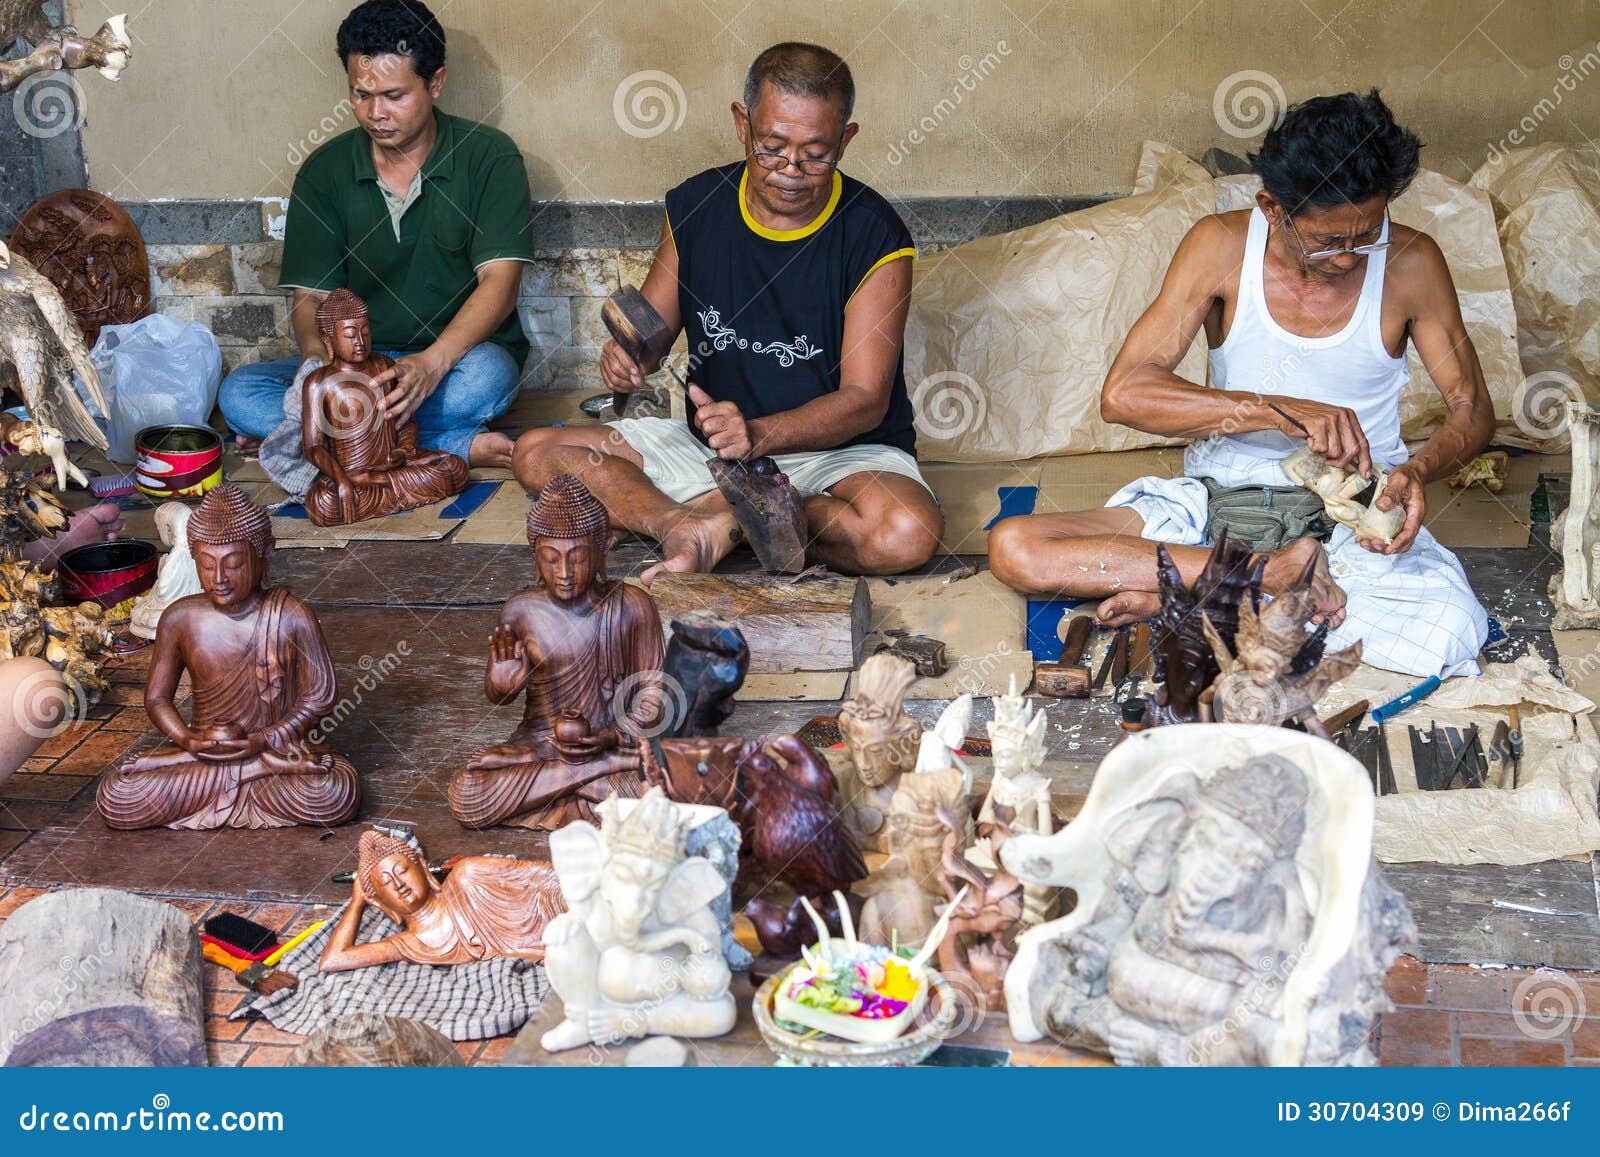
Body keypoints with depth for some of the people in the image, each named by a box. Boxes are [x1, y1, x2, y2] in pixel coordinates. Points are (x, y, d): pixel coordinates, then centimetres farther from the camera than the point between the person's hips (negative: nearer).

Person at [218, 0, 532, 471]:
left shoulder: (489, 158, -4)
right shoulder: (324, 172, 4)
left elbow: (499, 283, -14)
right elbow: (311, 294, 2)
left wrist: (432, 362, -31)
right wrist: (316, 356, -23)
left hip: (458, 358, -4)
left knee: (486, 375, -39)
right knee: (239, 393, -23)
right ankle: (454, 446, -28)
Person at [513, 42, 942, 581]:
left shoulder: (873, 236, -14)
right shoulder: (694, 206, -1)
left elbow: (865, 398, -18)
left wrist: (759, 434, -35)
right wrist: (625, 356, -17)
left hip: (840, 449, -4)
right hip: (708, 441, 4)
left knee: (906, 534, -37)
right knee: (535, 452, -10)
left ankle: (719, 519, -19)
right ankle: (695, 528, -29)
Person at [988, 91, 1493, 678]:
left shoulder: (1410, 262, -7)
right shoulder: (1222, 246, -9)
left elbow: (1472, 407, 3)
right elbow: (1123, 393, -17)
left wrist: (1417, 471, -21)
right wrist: (1281, 411, -28)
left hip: (1356, 507, 0)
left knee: (1451, 631, -34)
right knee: (1013, 548, -21)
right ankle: (1281, 573, -23)